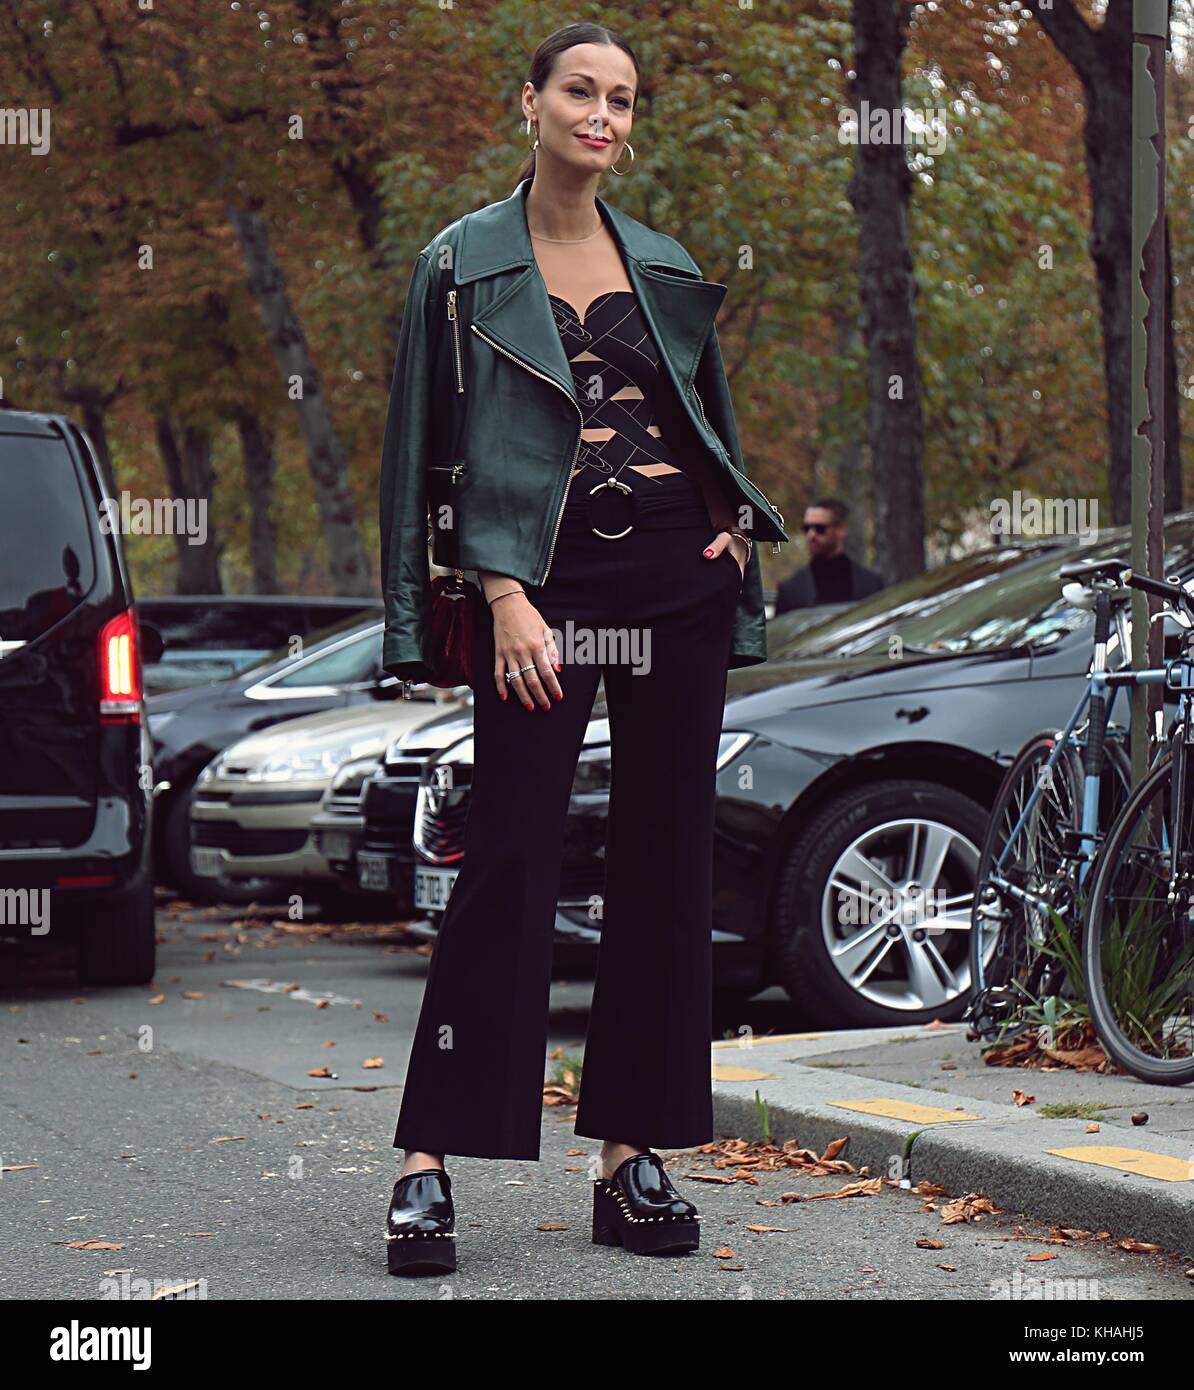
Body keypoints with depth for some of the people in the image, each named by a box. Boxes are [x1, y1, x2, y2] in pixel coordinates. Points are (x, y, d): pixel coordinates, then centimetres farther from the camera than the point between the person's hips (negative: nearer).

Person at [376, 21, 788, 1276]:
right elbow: (440, 449, -3)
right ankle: (426, 1164, -7)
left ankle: (631, 1157, 9)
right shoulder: (462, 265, 2)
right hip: (544, 582, -4)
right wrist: (505, 596, -13)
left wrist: (736, 519, 5)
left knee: (666, 863, 3)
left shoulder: (667, 267, 14)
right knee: (508, 861, -10)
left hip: (678, 574, 4)